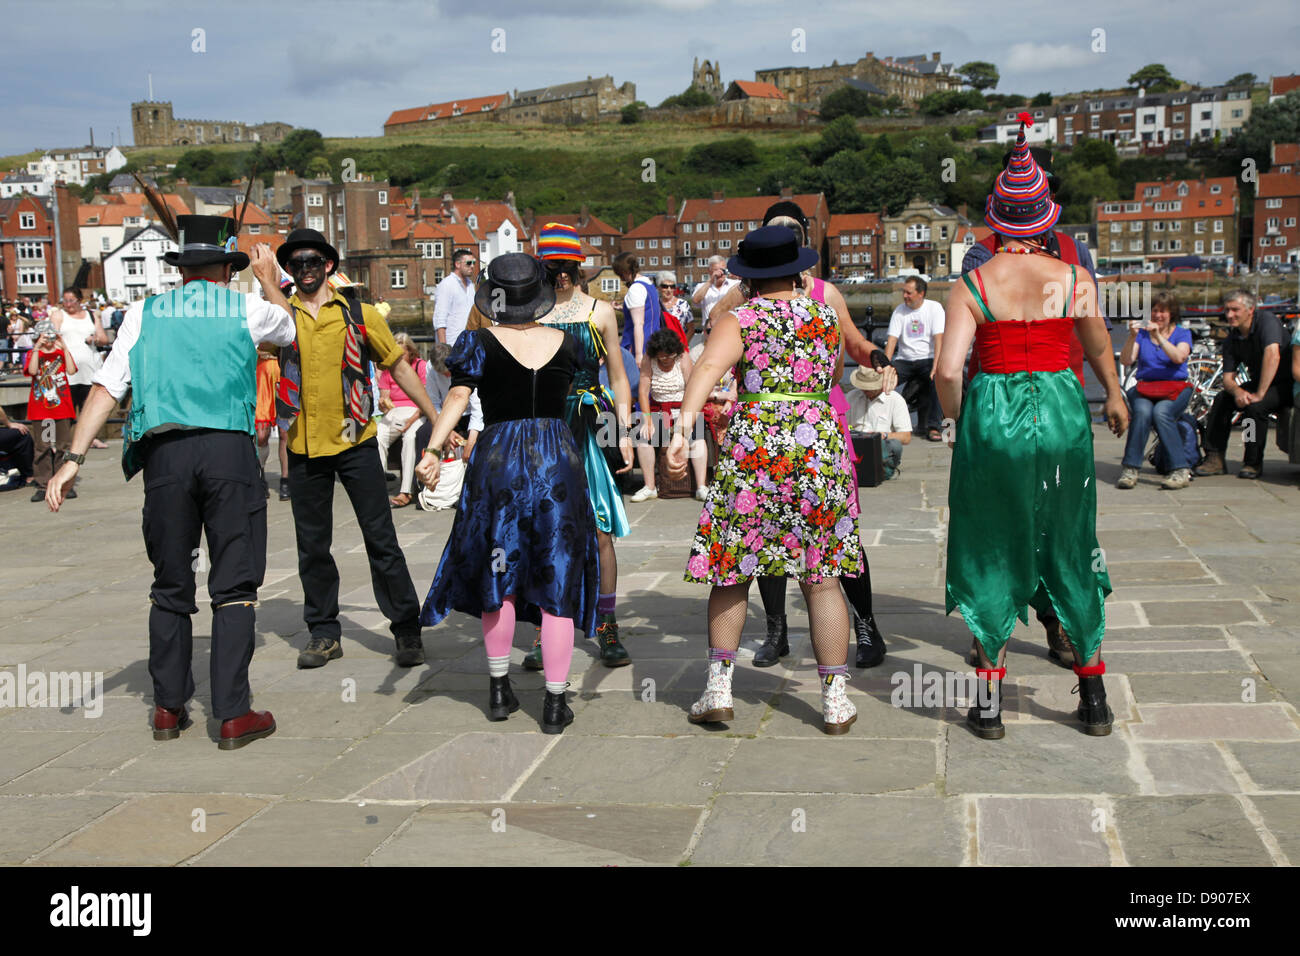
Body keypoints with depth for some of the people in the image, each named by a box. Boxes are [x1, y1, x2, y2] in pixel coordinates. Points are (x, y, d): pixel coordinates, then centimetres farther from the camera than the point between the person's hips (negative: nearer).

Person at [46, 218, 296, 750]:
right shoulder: (247, 308, 11)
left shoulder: (145, 314, 14)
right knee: (234, 586, 2)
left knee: (171, 586, 13)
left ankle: (168, 707, 19)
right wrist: (269, 280, 49)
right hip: (229, 450, -2)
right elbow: (289, 329, 34)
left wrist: (74, 458, 3)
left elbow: (106, 387, 6)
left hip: (164, 453, 2)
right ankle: (233, 715, -1)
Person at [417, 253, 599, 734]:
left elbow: (457, 396, -14)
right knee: (556, 581, 3)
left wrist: (434, 450, -19)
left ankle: (500, 690, 22)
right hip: (559, 460, 1)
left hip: (498, 460, -1)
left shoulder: (479, 343, -3)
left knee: (499, 574, 14)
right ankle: (555, 703, 5)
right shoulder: (567, 344, 4)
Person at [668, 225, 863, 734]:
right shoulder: (827, 316, 11)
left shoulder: (737, 321, 0)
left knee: (731, 568, 10)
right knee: (822, 576, 6)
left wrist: (683, 427, -29)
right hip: (821, 446, 2)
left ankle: (719, 686, 9)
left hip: (752, 446, -2)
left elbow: (707, 368, -19)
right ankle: (835, 699, 9)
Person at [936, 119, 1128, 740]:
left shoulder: (971, 285, -5)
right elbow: (1099, 350, 15)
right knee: (1070, 554, 14)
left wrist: (958, 421, 6)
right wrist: (1114, 396, 34)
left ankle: (989, 705, 12)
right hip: (1062, 411, 2)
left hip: (992, 417, -2)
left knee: (992, 556, 9)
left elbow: (948, 370, -13)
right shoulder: (1075, 279, 1)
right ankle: (1094, 699, 23)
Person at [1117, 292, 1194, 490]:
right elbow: (1126, 360, -1)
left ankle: (1182, 470, -31)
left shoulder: (1182, 334, 9)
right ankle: (1130, 469, -32)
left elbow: (1179, 357, -13)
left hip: (1175, 388, -1)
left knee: (1161, 412, -34)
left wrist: (1159, 336, -22)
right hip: (1144, 388, 1)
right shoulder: (1142, 333, 14)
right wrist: (1132, 337, -16)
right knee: (1143, 411, -33)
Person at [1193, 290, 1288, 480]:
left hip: (1283, 384, -7)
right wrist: (1237, 391, -27)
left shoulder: (1266, 320, -19)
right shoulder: (1231, 340, 2)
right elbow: (1227, 378, -2)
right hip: (1258, 384, 7)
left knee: (1255, 407, -30)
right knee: (1222, 399, -12)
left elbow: (1273, 356, -33)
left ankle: (1253, 463, -13)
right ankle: (1215, 459, -9)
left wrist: (1259, 394, -35)